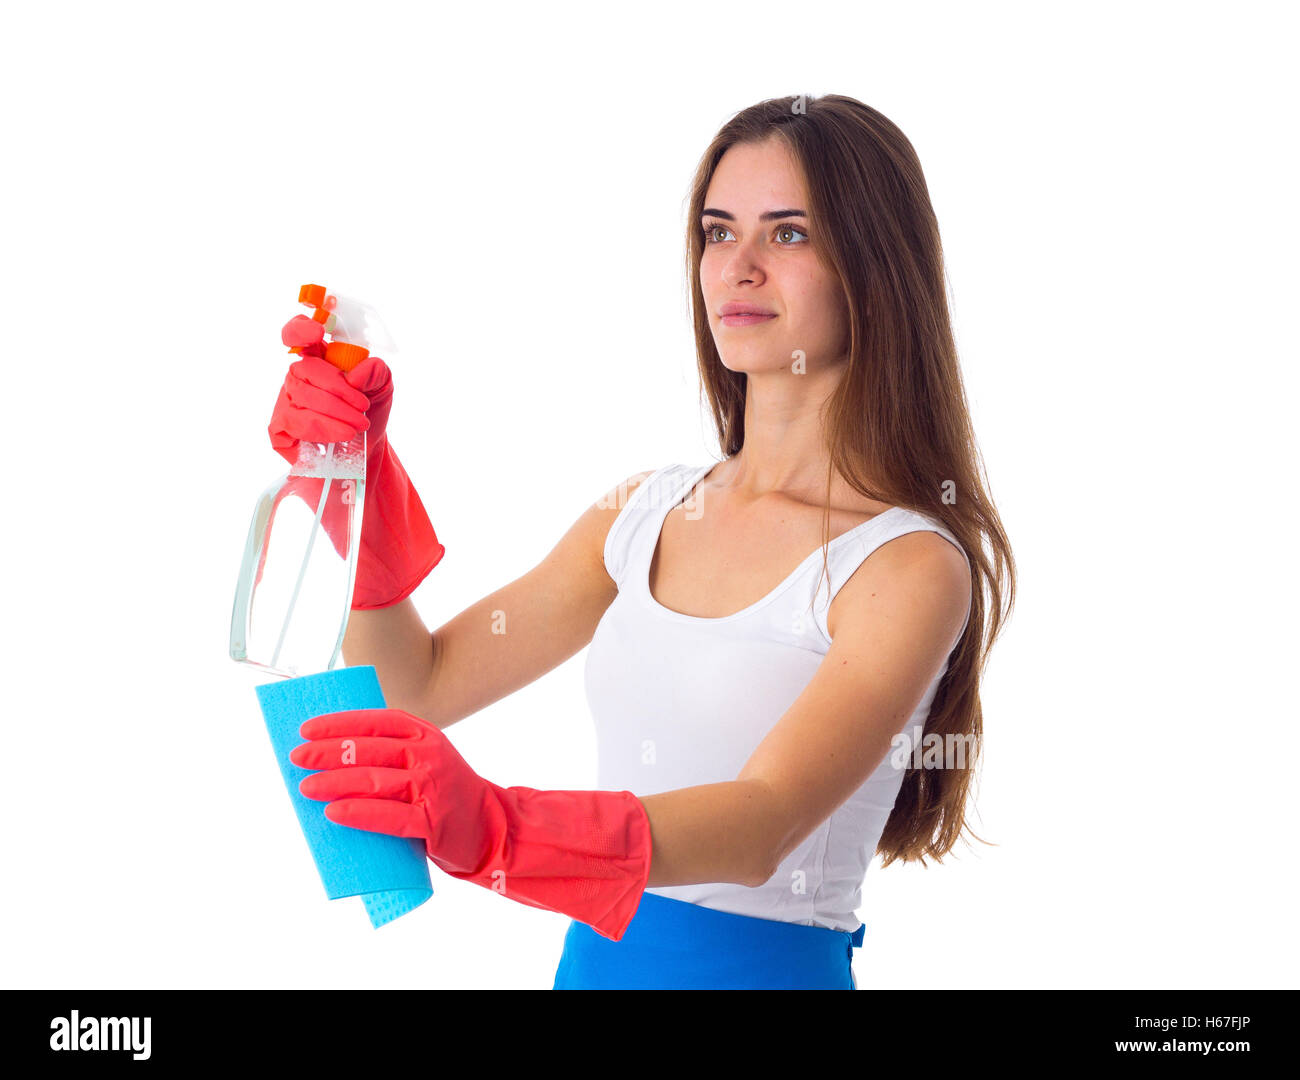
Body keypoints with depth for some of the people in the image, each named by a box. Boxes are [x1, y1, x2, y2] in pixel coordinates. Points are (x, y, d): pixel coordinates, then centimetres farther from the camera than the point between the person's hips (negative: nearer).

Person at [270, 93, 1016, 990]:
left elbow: (766, 822, -23)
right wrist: (353, 474, -5)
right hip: (594, 958, 5)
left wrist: (493, 827, -36)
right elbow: (422, 687, 7)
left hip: (769, 965, -4)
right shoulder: (646, 511, 6)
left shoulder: (913, 566, -12)